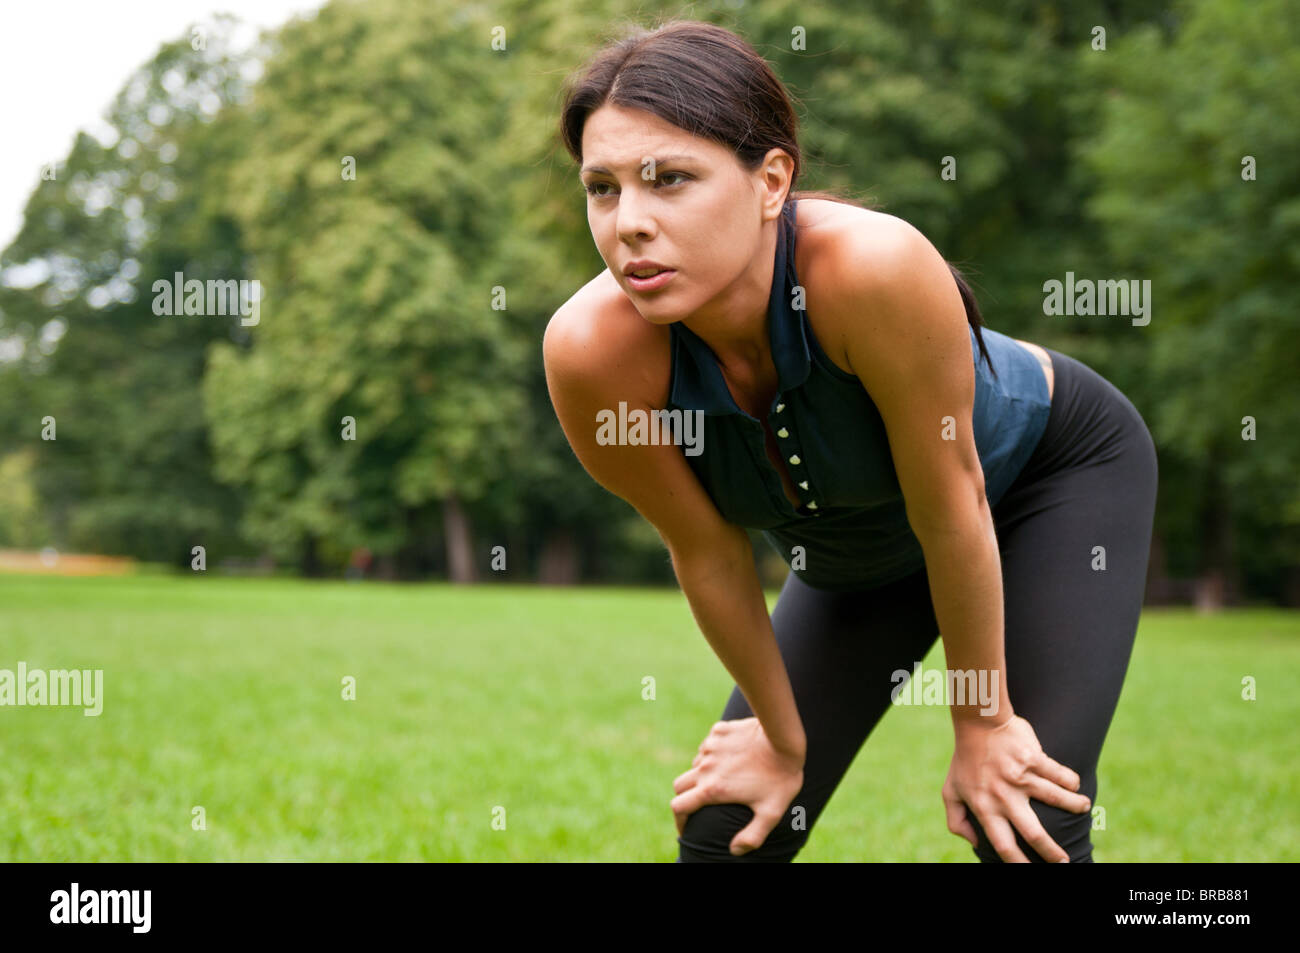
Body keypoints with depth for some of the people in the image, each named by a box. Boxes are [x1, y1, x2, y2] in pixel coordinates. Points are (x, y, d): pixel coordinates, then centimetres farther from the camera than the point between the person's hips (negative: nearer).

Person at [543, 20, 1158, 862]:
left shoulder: (872, 267, -42)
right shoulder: (591, 351, -31)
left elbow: (952, 512, -28)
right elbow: (708, 554, -16)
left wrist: (982, 723, -15)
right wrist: (783, 736, -2)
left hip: (1059, 469, -3)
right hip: (856, 553, 3)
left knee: (1022, 825, -16)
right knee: (727, 829, 1)